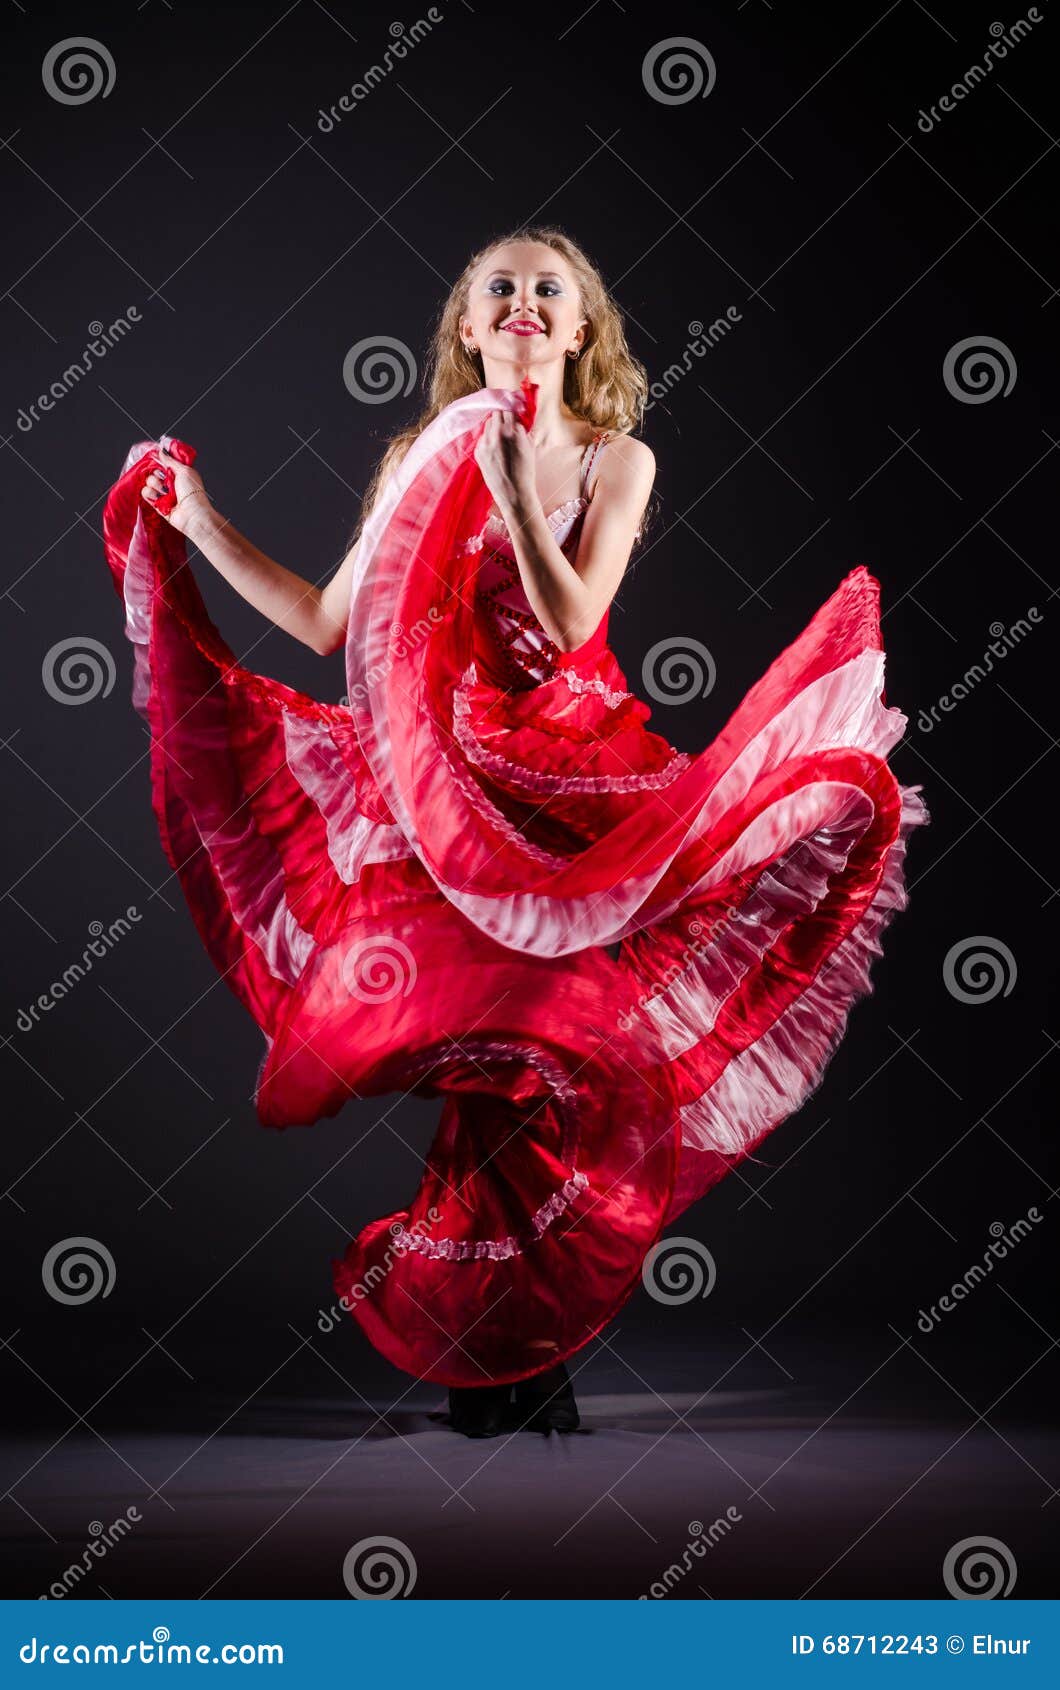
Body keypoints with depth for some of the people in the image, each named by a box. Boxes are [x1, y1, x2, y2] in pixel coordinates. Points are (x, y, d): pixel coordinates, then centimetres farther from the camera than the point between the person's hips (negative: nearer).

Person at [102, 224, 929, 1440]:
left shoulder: (617, 462, 2)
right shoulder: (420, 457, 7)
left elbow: (571, 624, -11)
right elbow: (327, 623, 8)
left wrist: (514, 486, -19)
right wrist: (200, 525, 9)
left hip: (578, 783, -1)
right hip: (443, 786, 1)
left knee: (568, 1044, -5)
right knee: (475, 1049, 0)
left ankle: (534, 1349, 9)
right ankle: (479, 1352, 14)